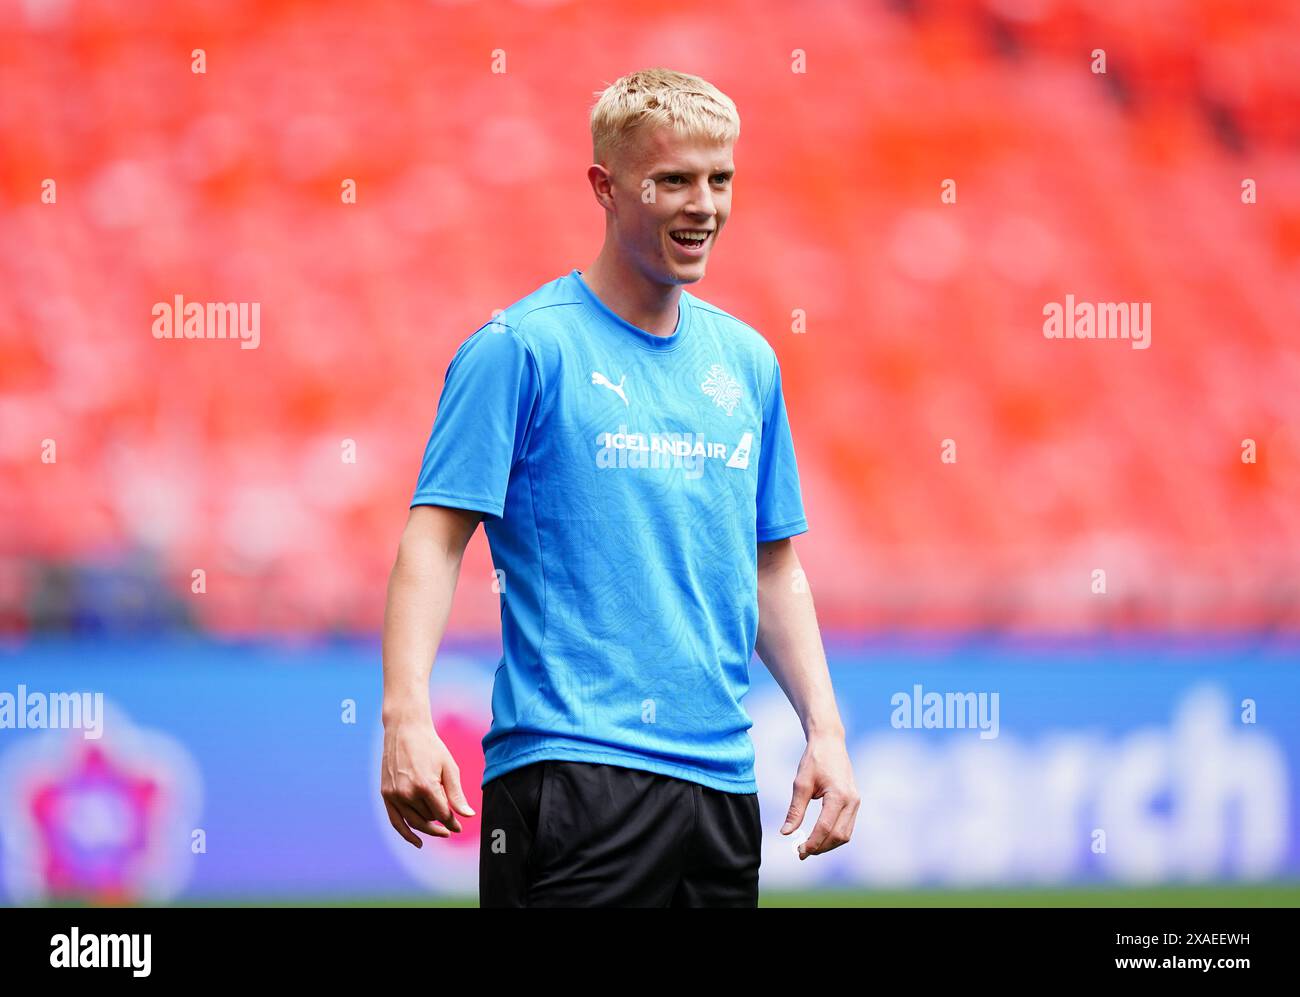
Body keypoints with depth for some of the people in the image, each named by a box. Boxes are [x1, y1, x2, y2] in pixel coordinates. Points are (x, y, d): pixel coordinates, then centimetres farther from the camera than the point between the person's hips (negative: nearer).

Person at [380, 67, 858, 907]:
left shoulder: (747, 360, 15)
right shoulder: (522, 348, -4)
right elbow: (435, 539, -9)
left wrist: (826, 731, 11)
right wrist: (406, 718, -22)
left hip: (720, 775, 6)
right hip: (568, 769, -6)